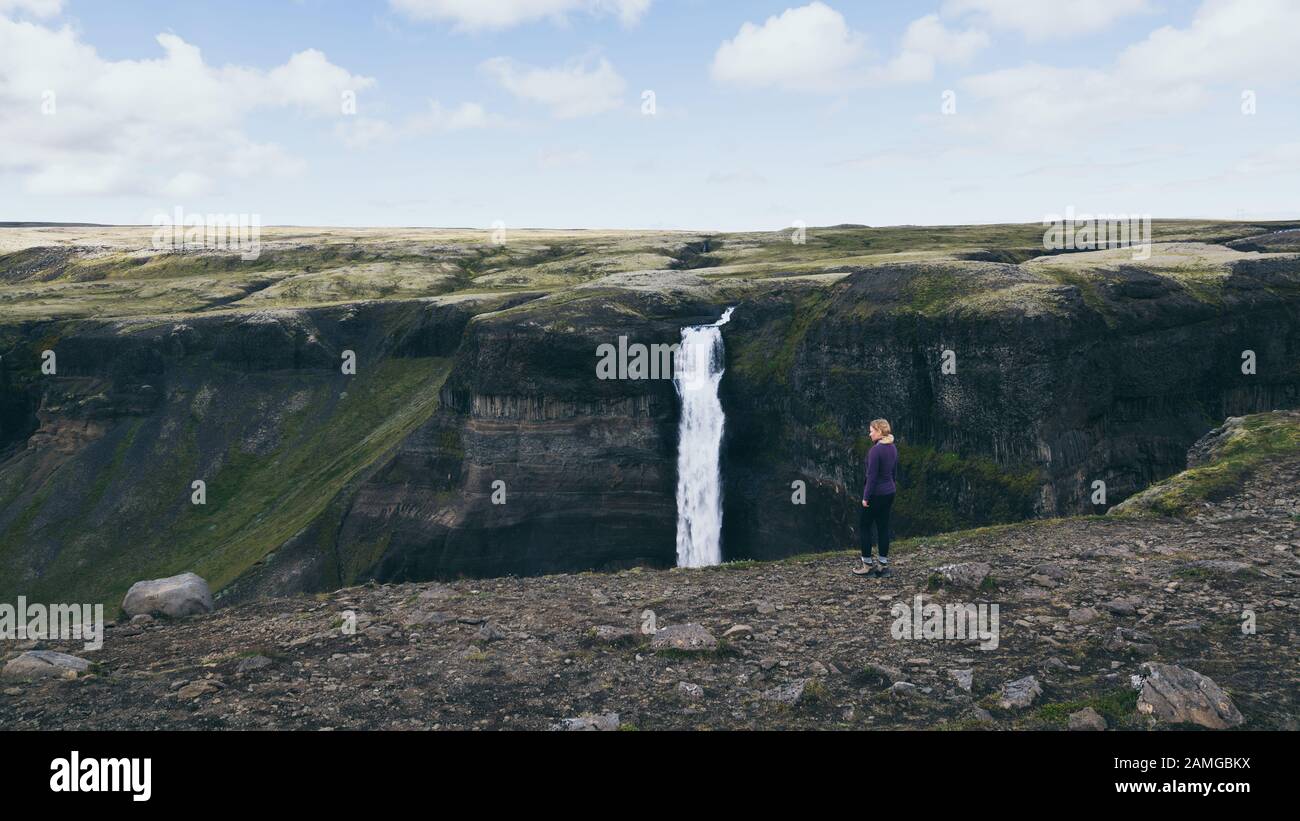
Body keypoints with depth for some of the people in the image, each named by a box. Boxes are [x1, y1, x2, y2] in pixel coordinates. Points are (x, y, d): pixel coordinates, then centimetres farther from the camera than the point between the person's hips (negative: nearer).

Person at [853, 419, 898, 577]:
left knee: (864, 526, 4)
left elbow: (872, 475, -19)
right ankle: (884, 565, 13)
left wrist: (866, 497, -15)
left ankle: (867, 564, 6)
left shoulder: (875, 450, -18)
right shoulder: (893, 448, 8)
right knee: (883, 527, 11)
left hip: (876, 493, -8)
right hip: (890, 492, 8)